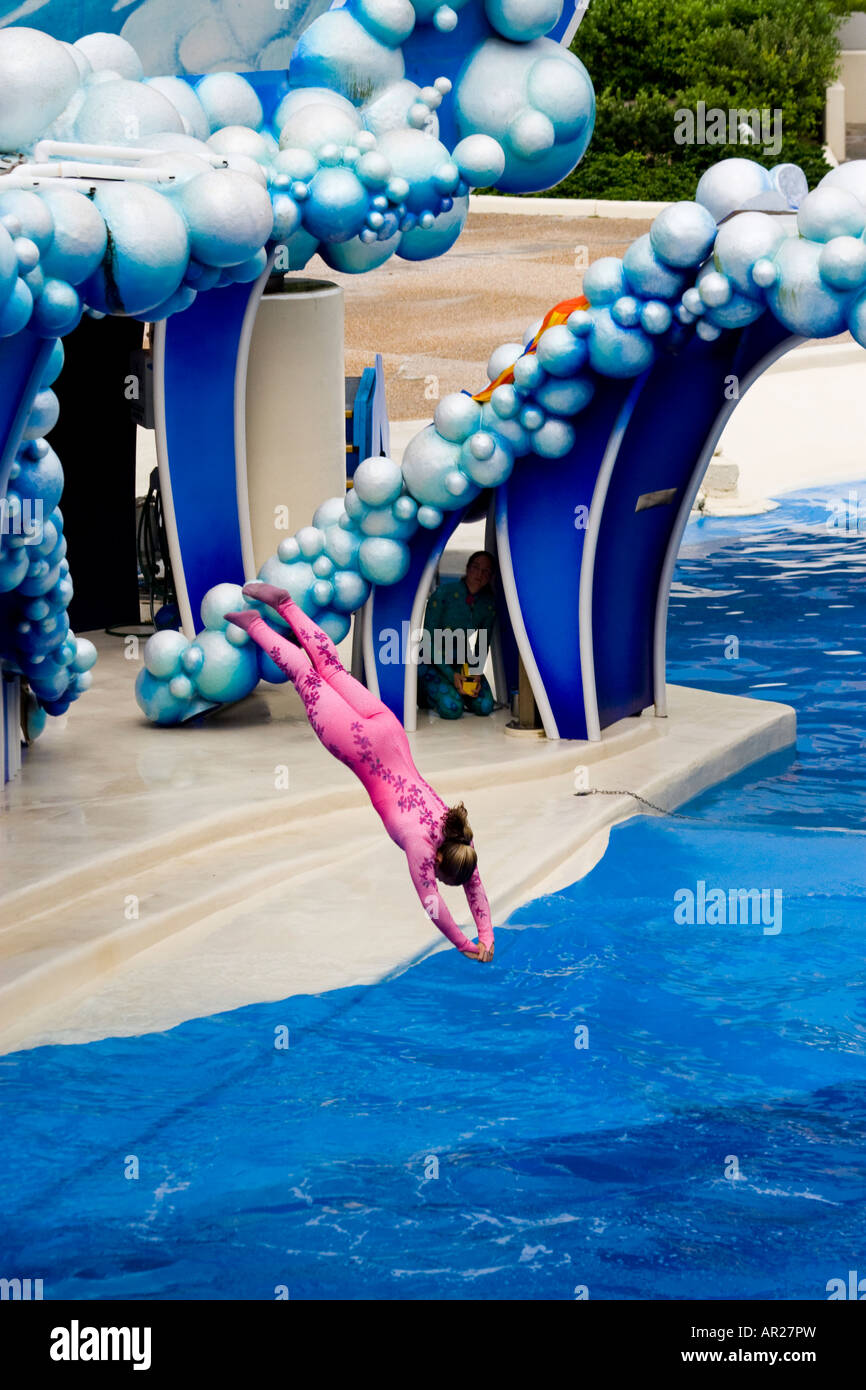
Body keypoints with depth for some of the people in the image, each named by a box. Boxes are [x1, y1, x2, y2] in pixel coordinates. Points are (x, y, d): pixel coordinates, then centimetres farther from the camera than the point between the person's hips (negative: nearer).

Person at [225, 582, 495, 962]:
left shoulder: (456, 838, -12)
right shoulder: (419, 842, -24)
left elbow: (474, 883, -1)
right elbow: (431, 902, -23)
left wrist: (487, 937, -7)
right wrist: (464, 945, -19)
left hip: (386, 729, 4)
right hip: (361, 748, -4)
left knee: (330, 666, 19)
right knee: (307, 678, 14)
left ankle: (285, 604, 34)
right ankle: (255, 625, 30)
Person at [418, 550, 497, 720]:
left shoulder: (488, 604, -5)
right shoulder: (444, 592, -20)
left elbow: (483, 645, 4)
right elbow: (428, 639, -19)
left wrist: (477, 674, -16)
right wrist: (451, 675, -26)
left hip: (461, 661, 5)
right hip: (432, 661, -5)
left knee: (485, 706, -16)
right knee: (452, 709, -27)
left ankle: (457, 691, 14)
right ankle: (424, 689, 5)